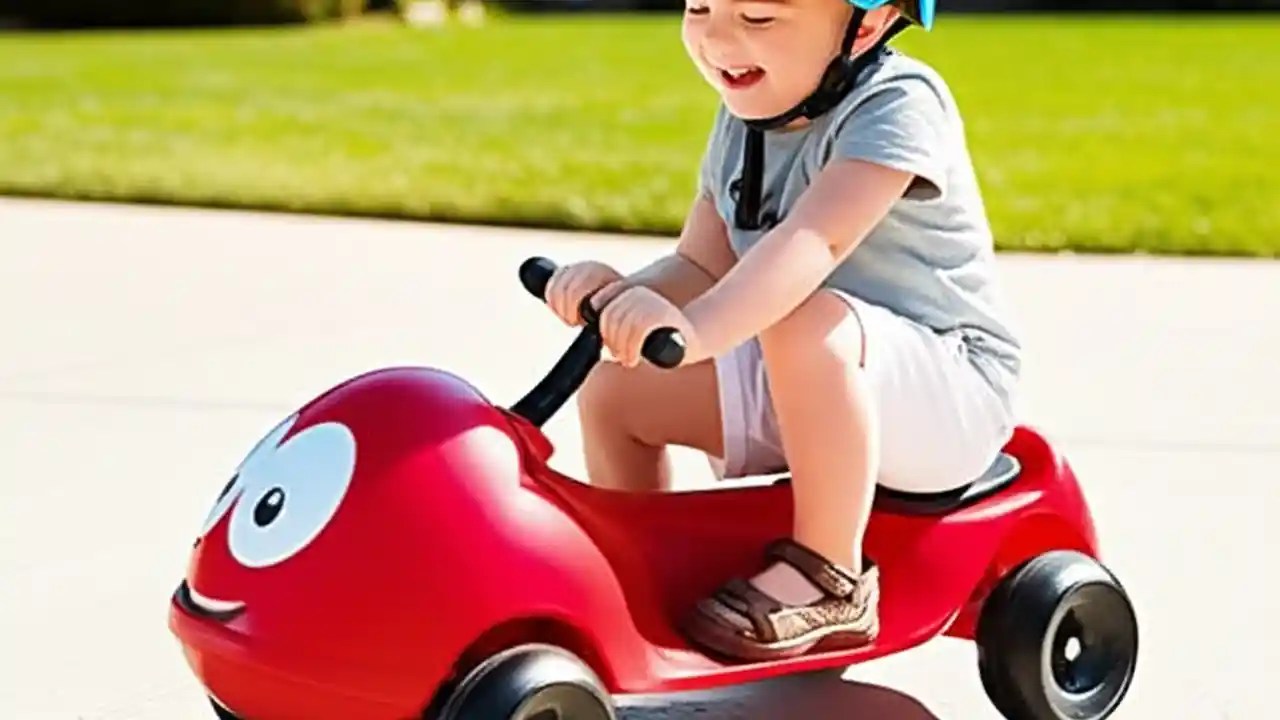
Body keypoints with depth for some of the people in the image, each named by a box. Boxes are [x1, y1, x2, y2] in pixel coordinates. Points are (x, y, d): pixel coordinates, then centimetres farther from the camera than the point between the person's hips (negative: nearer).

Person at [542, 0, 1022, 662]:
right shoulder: (742, 121, 4)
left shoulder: (896, 105, -22)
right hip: (798, 385, 8)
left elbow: (814, 240, -39)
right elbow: (702, 266, 4)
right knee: (615, 386, 2)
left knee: (806, 325, -37)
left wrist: (697, 327, -53)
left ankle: (829, 576, -22)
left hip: (946, 392, -8)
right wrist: (629, 292, -19)